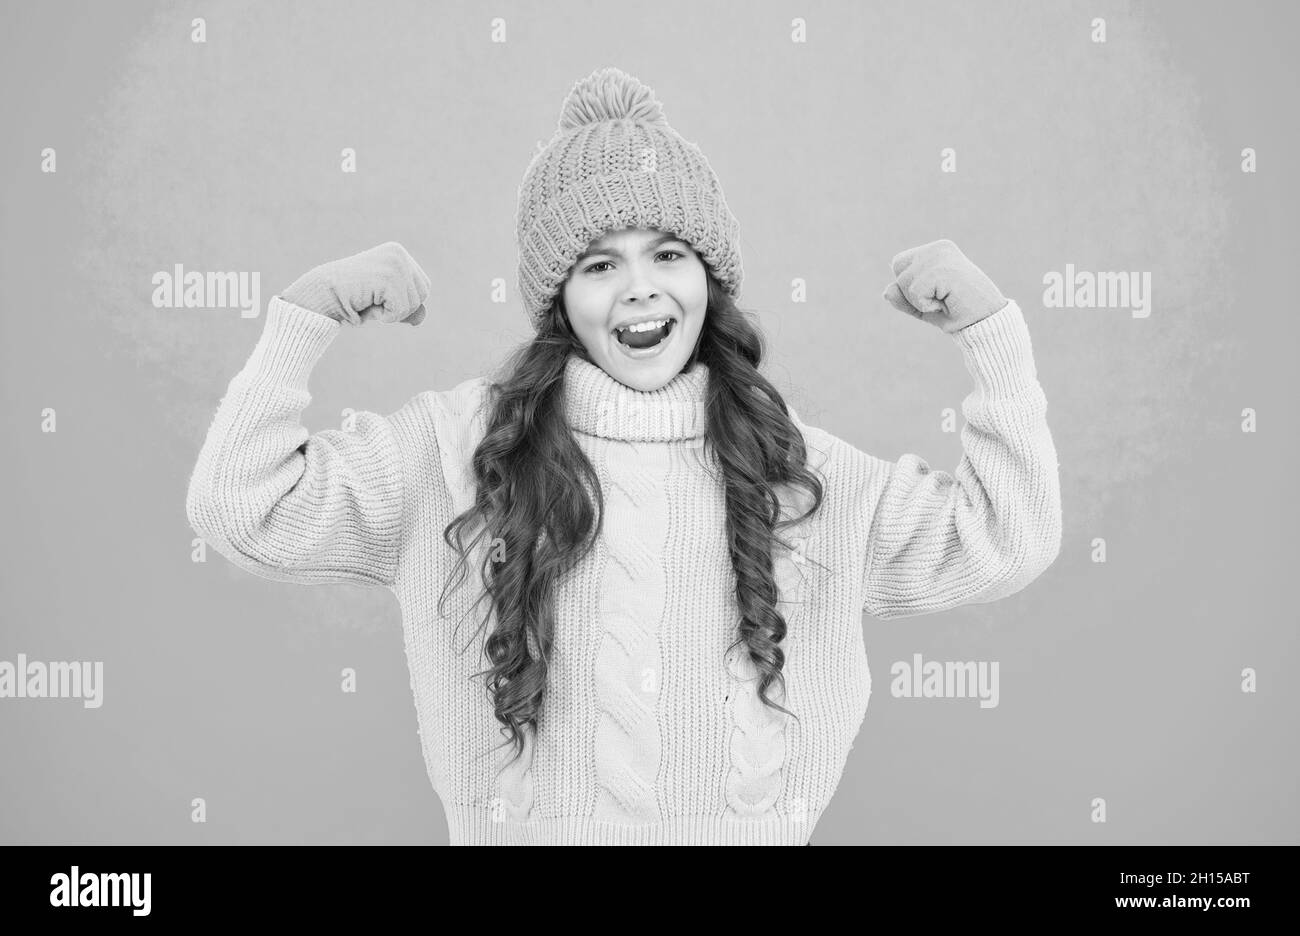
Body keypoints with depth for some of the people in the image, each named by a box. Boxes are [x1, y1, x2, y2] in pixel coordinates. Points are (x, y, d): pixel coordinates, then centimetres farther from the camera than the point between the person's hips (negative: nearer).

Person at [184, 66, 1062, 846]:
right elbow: (243, 510, -8)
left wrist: (992, 330, -7)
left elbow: (1007, 541, 0)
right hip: (514, 827, -1)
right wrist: (307, 315, -17)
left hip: (751, 829, 1)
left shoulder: (792, 464, -1)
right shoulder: (460, 441, -6)